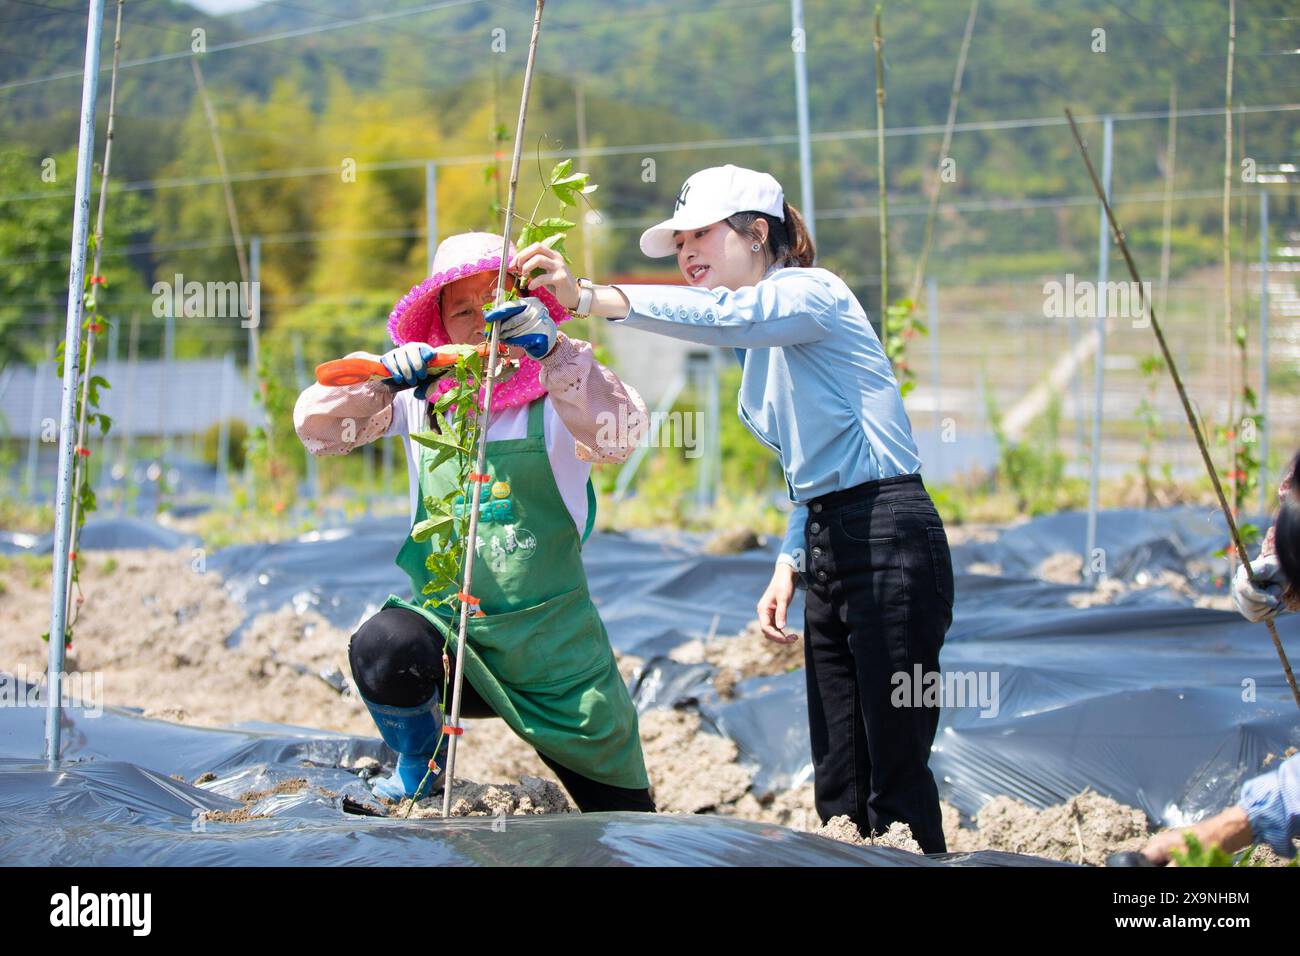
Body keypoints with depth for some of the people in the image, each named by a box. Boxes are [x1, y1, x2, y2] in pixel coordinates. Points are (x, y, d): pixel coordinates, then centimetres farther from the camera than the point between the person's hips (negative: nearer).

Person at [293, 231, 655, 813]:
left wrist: (553, 352, -40)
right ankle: (421, 763, -1)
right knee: (381, 651, -34)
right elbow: (316, 427, -4)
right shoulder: (421, 400, 0)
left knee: (626, 825, 4)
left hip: (555, 651, -1)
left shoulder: (556, 399, -8)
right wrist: (384, 379, -22)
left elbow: (621, 435, -27)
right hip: (448, 633, 1)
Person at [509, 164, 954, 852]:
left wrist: (586, 297, -39)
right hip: (828, 550, 10)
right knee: (838, 790, 7)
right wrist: (788, 567, 13)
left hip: (890, 544, -10)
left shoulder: (809, 291, -8)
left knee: (895, 784, -9)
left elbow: (723, 315, -31)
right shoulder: (761, 342, 20)